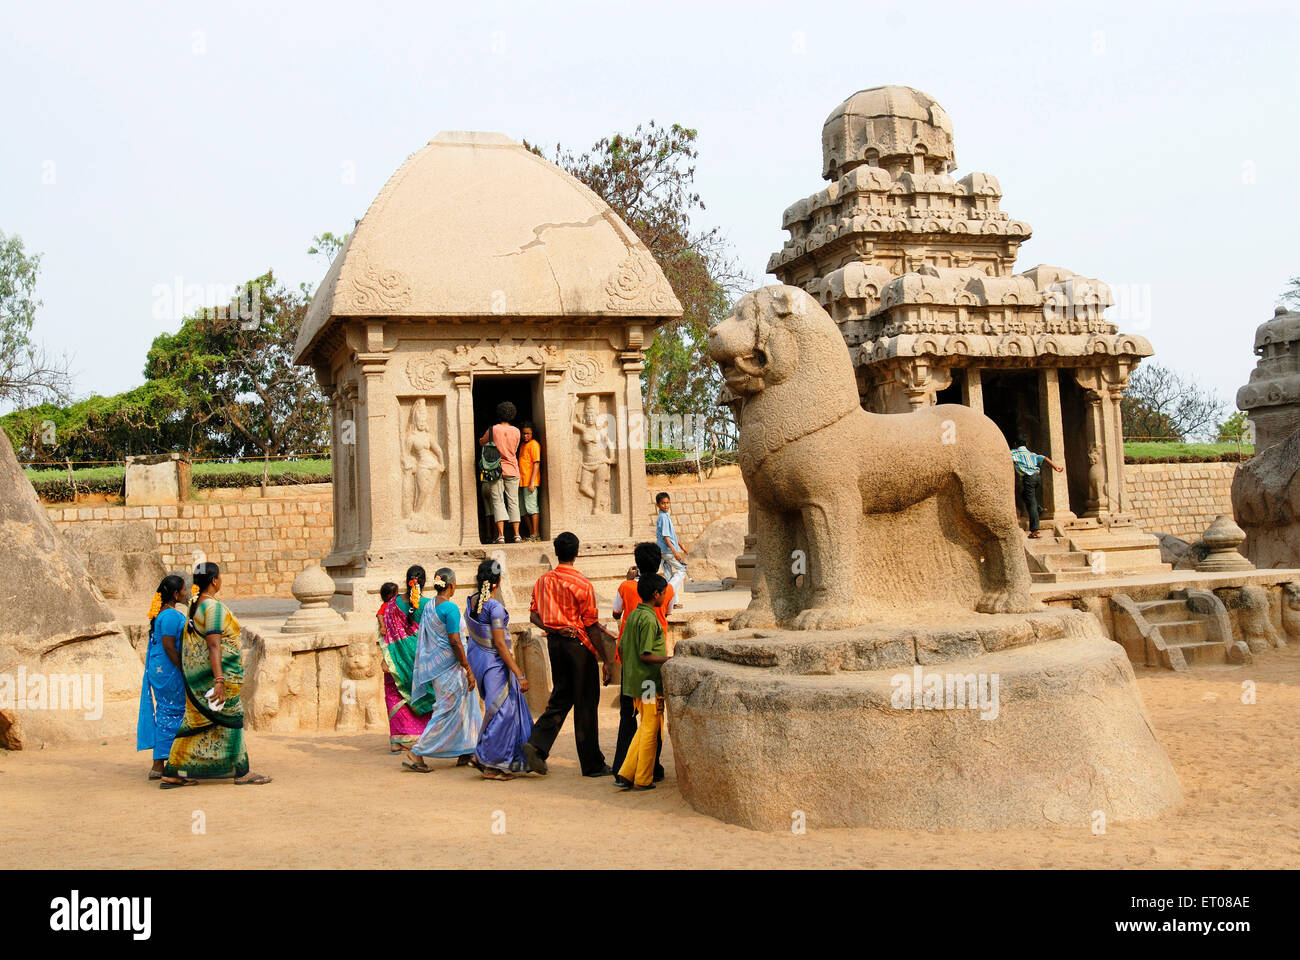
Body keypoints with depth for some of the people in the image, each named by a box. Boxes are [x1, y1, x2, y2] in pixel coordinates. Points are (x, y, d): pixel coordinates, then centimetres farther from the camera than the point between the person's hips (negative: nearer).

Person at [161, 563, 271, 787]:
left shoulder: (195, 605, 12)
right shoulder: (214, 607, -18)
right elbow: (213, 645, -25)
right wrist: (219, 680, -28)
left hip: (197, 674, 9)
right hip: (217, 671, -9)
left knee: (196, 723, 11)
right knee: (229, 720, 1)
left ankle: (172, 774, 11)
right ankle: (241, 772, 11)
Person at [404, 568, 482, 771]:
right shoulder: (450, 608, -18)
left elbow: (425, 640, 14)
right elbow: (454, 642, -20)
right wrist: (468, 670, -15)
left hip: (435, 663, 9)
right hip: (449, 665, -9)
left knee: (462, 708, 17)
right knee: (447, 712, -2)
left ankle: (464, 754, 23)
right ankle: (416, 755, -3)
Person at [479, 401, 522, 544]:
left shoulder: (492, 430, -5)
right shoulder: (516, 431, 0)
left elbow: (481, 443, 11)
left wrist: (481, 438, 32)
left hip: (496, 469, -2)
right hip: (512, 470, 2)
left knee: (498, 501, -1)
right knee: (513, 502, 6)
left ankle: (501, 535, -10)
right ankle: (516, 535, 2)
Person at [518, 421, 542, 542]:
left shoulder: (534, 444, -7)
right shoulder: (523, 445, 19)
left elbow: (536, 464, -14)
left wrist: (532, 482, -20)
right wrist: (519, 481, 18)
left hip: (530, 482, -9)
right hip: (522, 482, 9)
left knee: (531, 507, -9)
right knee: (523, 509, 9)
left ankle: (535, 534, -8)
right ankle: (530, 533, 13)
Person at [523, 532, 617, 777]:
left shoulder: (543, 581, 3)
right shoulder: (582, 585, -14)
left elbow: (534, 616, 5)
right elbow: (592, 626, -12)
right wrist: (605, 660, -7)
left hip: (554, 643, 6)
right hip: (579, 644, -6)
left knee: (560, 697, 16)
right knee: (585, 704, 2)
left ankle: (537, 744, -2)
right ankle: (592, 764, 10)